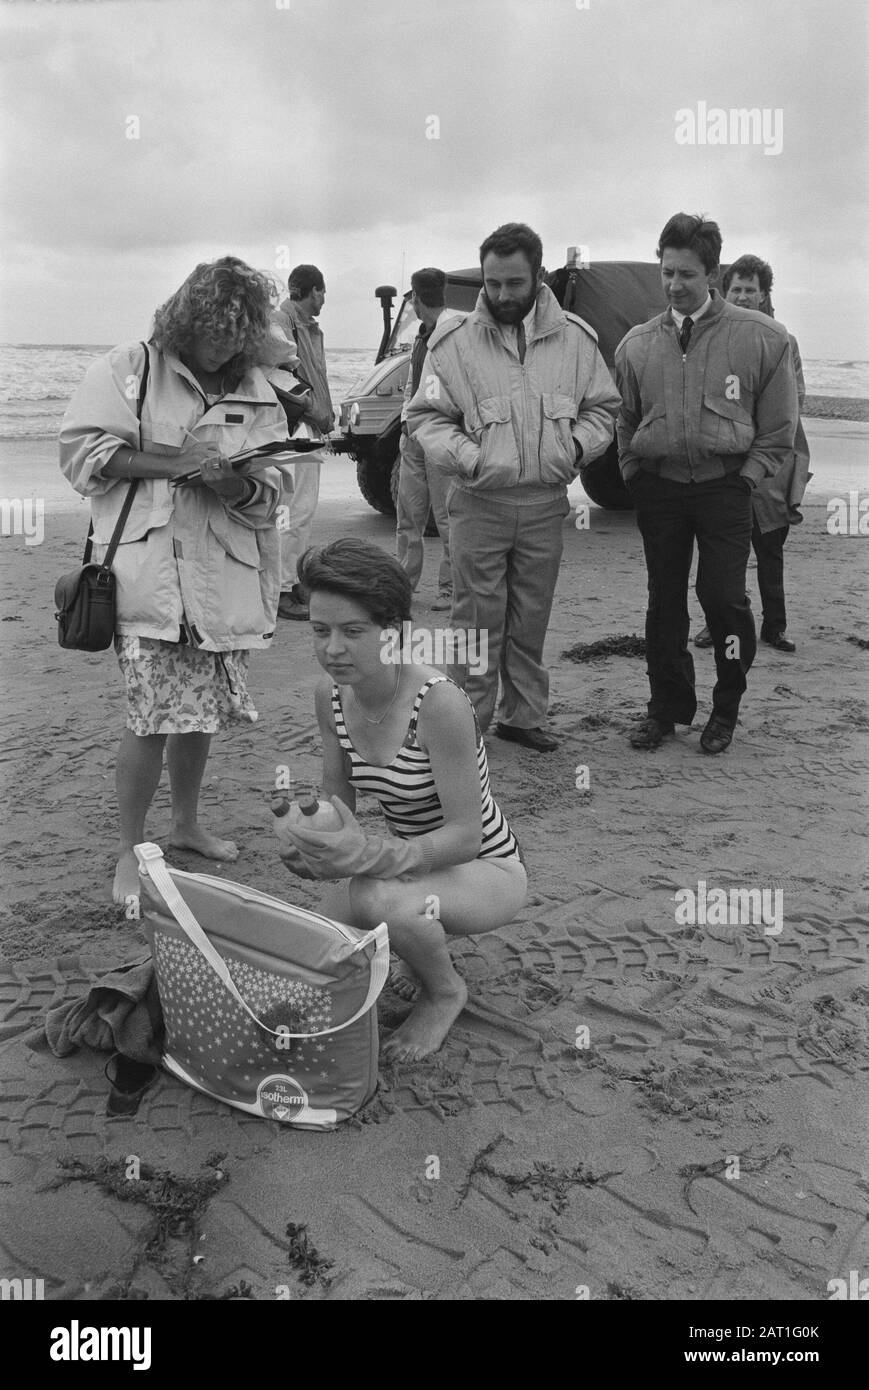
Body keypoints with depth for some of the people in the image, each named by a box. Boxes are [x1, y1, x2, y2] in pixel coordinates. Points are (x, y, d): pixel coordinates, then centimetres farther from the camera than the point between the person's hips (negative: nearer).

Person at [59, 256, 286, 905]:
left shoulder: (258, 395, 11)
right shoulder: (130, 367, 2)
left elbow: (269, 494, 6)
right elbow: (83, 450, -6)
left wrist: (232, 484, -17)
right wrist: (169, 463, -14)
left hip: (224, 577, 4)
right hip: (147, 572, -4)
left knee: (203, 710, 12)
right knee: (155, 716, -7)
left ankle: (186, 823, 36)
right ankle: (131, 851, 11)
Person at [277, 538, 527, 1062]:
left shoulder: (439, 702, -30)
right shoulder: (331, 696, -8)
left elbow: (467, 834, -28)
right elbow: (338, 799, 3)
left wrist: (374, 855, -43)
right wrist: (320, 846, -20)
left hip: (489, 870, -6)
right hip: (410, 863, 6)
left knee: (376, 899, -35)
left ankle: (447, 991, -1)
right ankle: (428, 942, 17)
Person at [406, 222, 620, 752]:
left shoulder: (575, 339, 5)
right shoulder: (455, 341, -2)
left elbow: (602, 407, 14)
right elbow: (425, 415, 2)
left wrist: (578, 444, -5)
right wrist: (464, 455, -14)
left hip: (546, 504, 2)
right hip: (479, 504, -2)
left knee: (531, 620, 12)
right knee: (477, 620, 0)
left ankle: (524, 715, 25)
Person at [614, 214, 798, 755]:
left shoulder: (761, 337, -2)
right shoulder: (638, 344, 7)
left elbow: (778, 427, 1)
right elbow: (624, 422, 16)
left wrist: (747, 477, -6)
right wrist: (635, 474, 6)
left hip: (725, 487, -3)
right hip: (658, 487, 3)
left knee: (723, 594, -8)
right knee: (665, 600, 7)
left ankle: (726, 709, 12)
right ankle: (668, 706, 21)